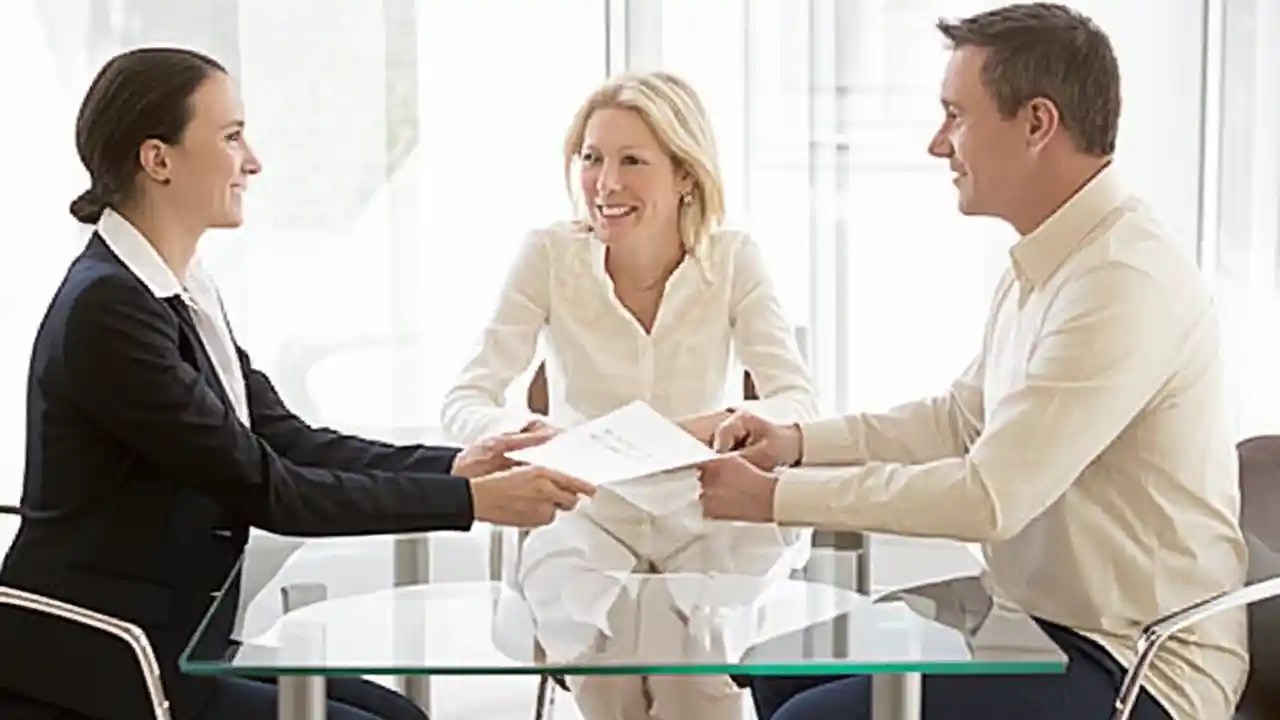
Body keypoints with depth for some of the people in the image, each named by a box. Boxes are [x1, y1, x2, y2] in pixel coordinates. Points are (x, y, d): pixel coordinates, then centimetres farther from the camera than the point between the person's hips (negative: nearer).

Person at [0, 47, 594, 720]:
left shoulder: (182, 292, 6)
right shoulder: (108, 309, -21)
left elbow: (286, 441, 5)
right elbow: (264, 489, -21)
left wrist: (452, 466, -8)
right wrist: (470, 501, -19)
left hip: (166, 643, 8)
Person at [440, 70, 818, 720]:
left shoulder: (732, 260, -8)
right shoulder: (550, 256, -10)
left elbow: (796, 402, -15)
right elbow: (465, 399, -14)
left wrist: (729, 425, -39)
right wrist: (525, 432, -38)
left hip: (700, 514, 0)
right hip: (586, 514, 0)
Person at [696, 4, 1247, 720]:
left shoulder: (1127, 282, -24)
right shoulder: (1047, 262, 6)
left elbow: (991, 497, -27)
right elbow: (962, 417, 18)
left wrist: (776, 497, -19)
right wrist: (800, 441, 5)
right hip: (1043, 616, 9)